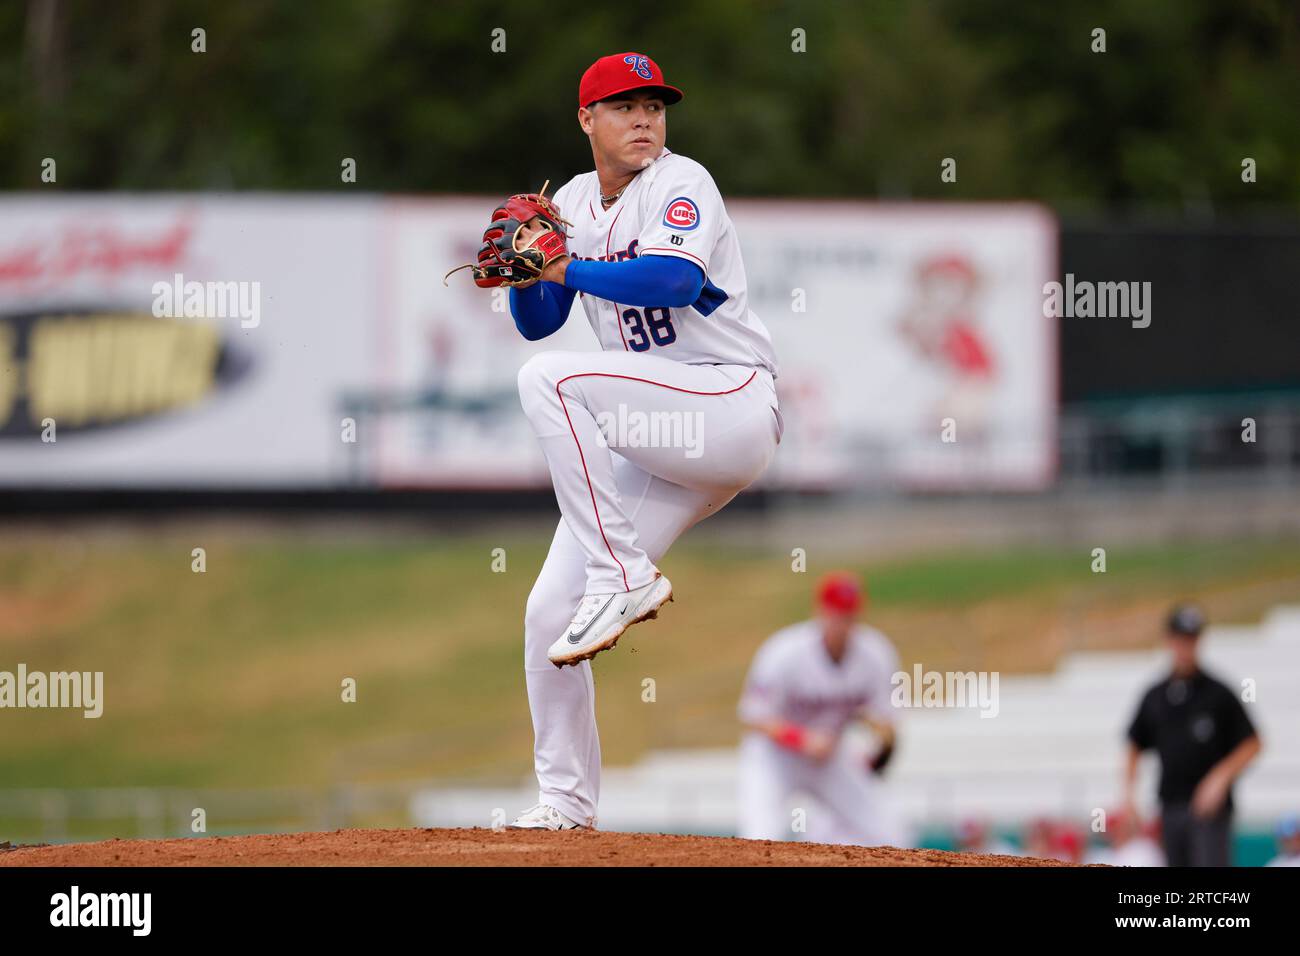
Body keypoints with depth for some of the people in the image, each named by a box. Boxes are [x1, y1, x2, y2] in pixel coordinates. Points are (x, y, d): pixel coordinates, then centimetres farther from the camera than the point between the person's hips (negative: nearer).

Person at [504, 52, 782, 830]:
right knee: (550, 611, -1)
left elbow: (675, 280, -26)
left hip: (736, 409, -7)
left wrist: (568, 268, -18)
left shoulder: (680, 183, -8)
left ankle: (626, 576, -27)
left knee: (551, 379, -29)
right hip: (656, 442, 7)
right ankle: (567, 803, 12)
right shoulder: (574, 203, 14)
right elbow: (536, 322, 14)